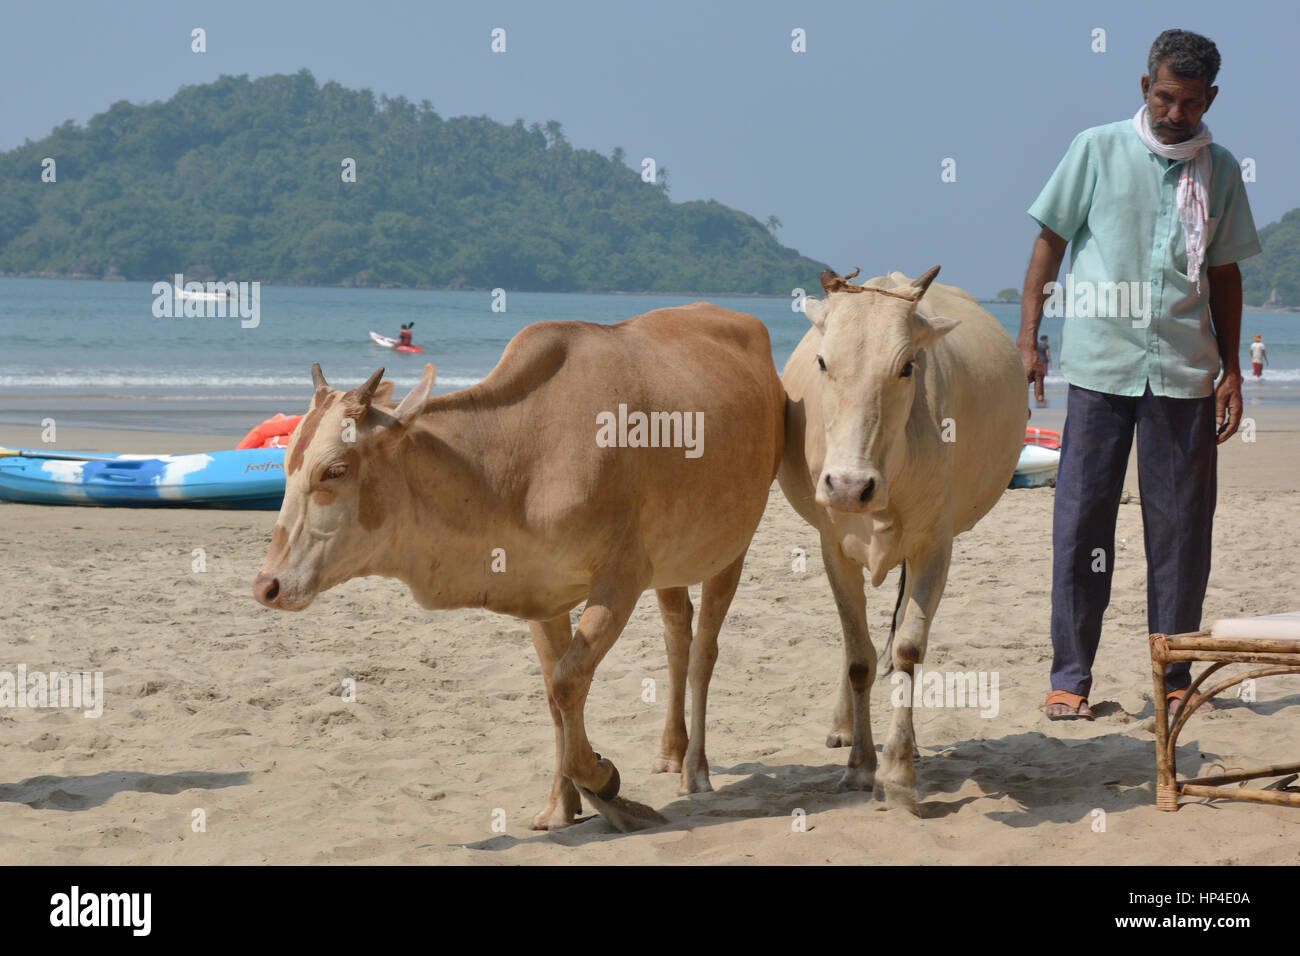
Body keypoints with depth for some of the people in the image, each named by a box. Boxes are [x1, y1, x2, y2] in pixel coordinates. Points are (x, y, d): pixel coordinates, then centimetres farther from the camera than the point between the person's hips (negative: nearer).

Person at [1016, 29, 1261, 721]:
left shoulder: (1220, 171, 11)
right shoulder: (1098, 150, 3)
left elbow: (1224, 273, 17)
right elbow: (1050, 242, 6)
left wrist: (1232, 370, 13)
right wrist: (1026, 339, 0)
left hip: (1184, 371, 2)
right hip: (1100, 365, -2)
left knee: (1182, 527, 4)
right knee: (1082, 519, -1)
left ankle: (1175, 676, 14)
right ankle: (1070, 677, 6)